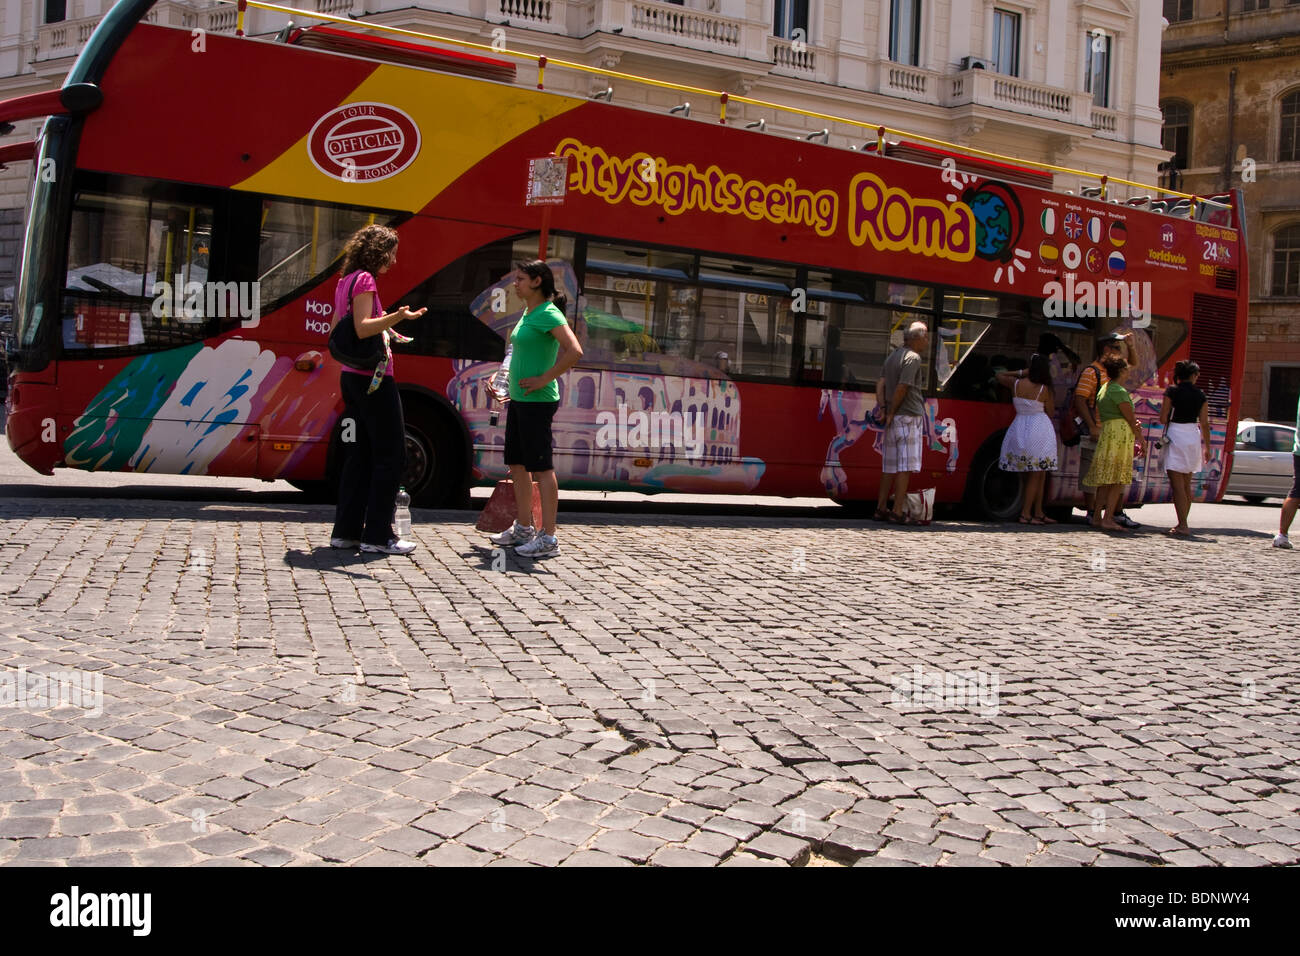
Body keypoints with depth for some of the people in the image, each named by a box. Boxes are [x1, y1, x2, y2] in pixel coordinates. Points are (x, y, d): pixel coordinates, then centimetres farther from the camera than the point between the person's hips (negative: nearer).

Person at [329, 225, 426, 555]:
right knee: (391, 455, -5)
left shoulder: (345, 282, 17)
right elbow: (362, 328, -24)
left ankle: (346, 530, 13)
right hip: (374, 378, -10)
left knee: (359, 454, 12)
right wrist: (397, 316, -36)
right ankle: (377, 535, -5)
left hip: (352, 377, 10)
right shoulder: (364, 280, -11)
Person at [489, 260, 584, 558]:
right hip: (519, 399, 10)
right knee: (516, 463, 15)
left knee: (541, 467, -6)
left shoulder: (548, 314, -15)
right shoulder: (528, 313, 14)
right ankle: (523, 528, 26)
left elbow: (575, 351, -27)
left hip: (537, 401, -10)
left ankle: (548, 538, -1)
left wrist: (543, 380, -22)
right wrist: (511, 384, 17)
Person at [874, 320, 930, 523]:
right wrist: (891, 413, -10)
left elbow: (880, 384, 9)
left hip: (894, 418, 8)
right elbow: (902, 387, -18)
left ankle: (880, 509, 14)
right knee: (905, 466, -6)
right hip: (909, 417, -8)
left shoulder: (893, 356, 17)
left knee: (890, 466, 12)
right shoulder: (913, 358, -10)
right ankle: (898, 512, -8)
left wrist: (883, 408, 3)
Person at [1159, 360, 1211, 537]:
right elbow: (1204, 424, 5)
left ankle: (1183, 525, -12)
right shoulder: (1200, 395, 4)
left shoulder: (1172, 391, -6)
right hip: (1194, 437, 5)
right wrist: (1207, 447, 12)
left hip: (1176, 436, -5)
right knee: (1186, 484, 16)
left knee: (1177, 485, -6)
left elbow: (1163, 419, -8)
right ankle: (1183, 524, 22)